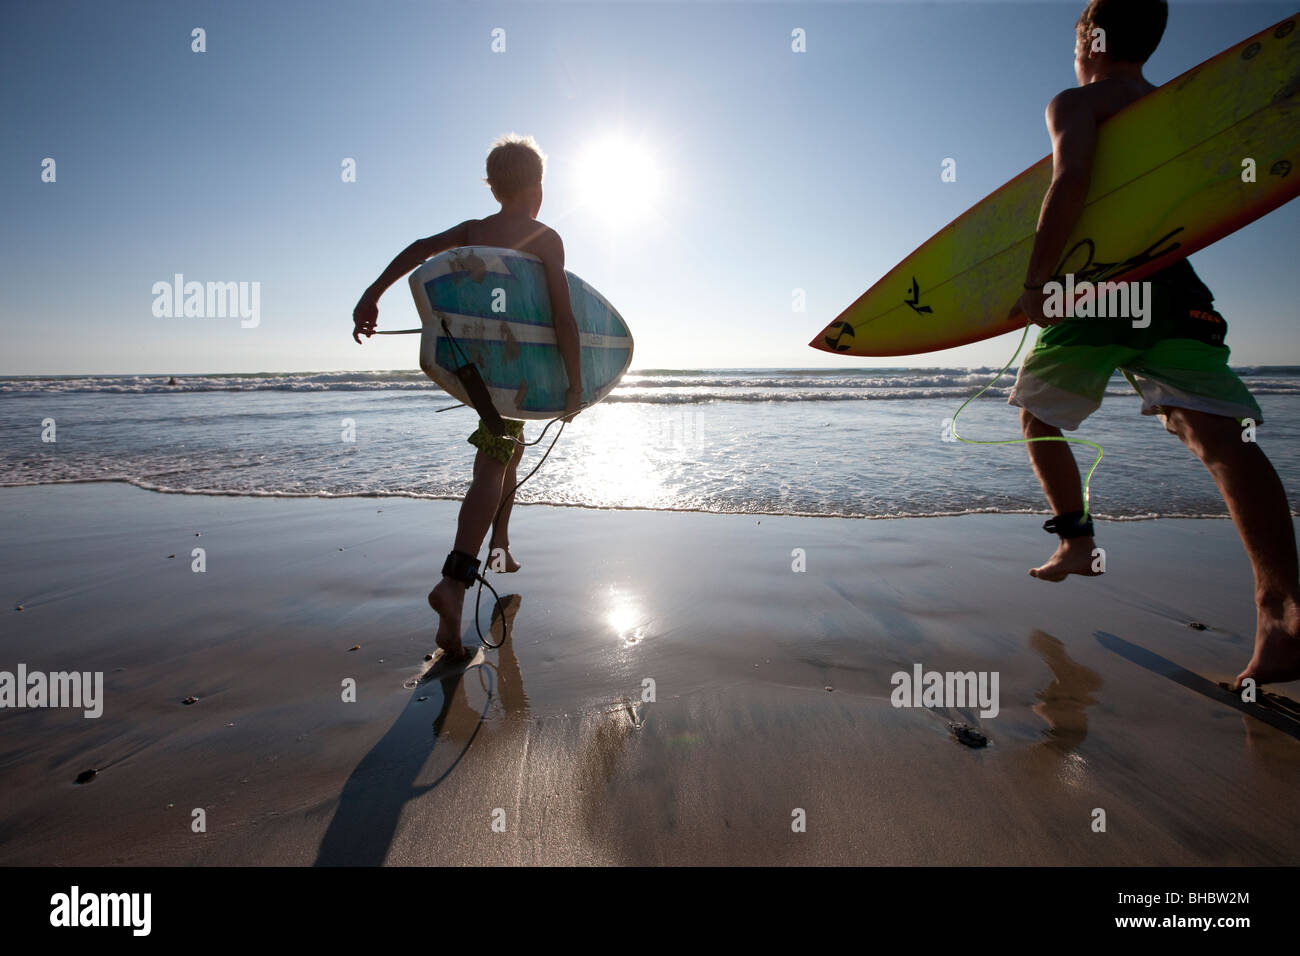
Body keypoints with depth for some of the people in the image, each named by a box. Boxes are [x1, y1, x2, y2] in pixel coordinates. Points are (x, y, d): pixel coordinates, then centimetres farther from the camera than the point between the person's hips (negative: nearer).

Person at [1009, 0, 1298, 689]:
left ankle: (1076, 541, 21)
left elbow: (1071, 180, -15)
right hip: (1174, 287, 5)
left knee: (1038, 418, 17)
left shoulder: (1076, 103, 5)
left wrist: (1036, 281, -16)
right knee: (1216, 433, -13)